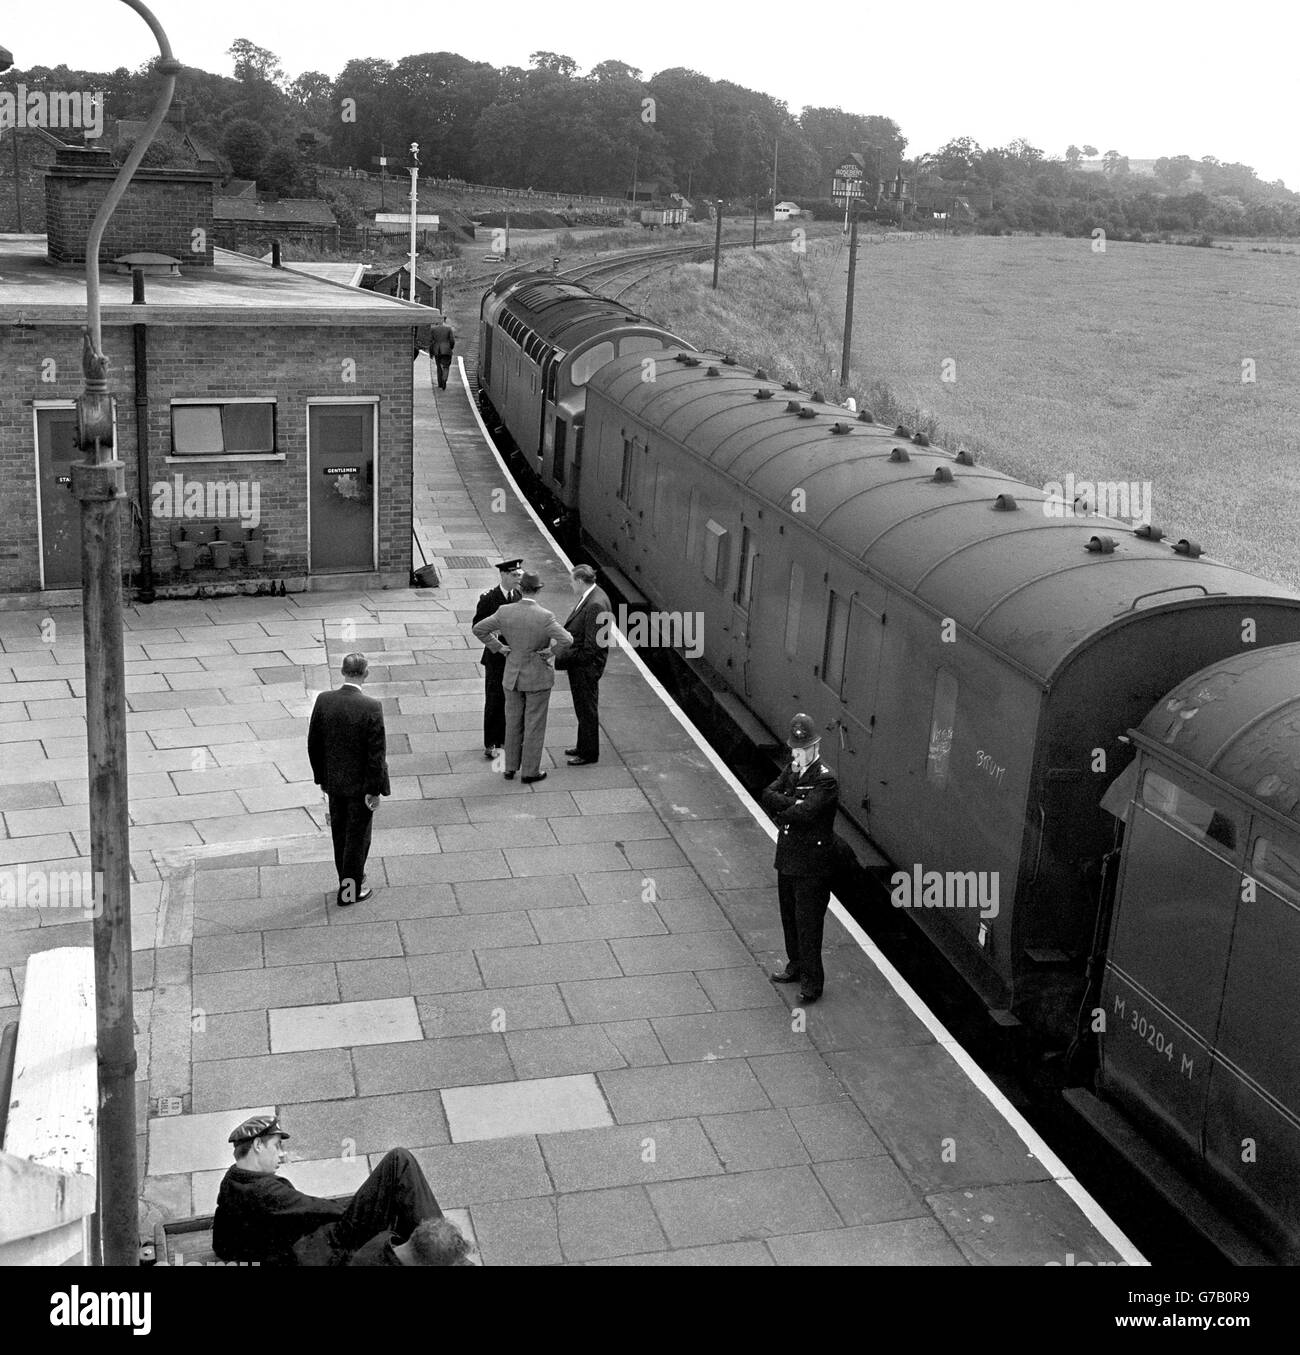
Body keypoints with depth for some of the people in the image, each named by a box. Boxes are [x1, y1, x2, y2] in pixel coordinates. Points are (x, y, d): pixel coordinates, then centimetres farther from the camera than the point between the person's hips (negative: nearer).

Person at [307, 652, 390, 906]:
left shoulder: (323, 701, -9)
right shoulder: (371, 707, -23)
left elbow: (313, 744, 0)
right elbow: (375, 753, -20)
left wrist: (321, 778, 12)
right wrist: (375, 789, -11)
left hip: (333, 781, 5)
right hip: (360, 785, -4)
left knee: (340, 834, 21)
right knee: (357, 836, 11)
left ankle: (348, 878, 39)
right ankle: (349, 891, 21)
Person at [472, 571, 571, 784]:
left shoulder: (505, 612, -11)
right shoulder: (545, 617, -22)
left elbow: (478, 629, -4)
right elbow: (567, 640, -24)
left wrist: (498, 647, 3)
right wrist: (549, 651, -6)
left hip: (512, 676, 4)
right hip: (538, 678, -3)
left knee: (513, 722, 18)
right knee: (534, 725, 9)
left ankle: (510, 768, 27)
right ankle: (530, 772, 18)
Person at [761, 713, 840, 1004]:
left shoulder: (825, 780, -17)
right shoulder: (792, 771, 9)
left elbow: (804, 813, -28)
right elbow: (768, 795, -1)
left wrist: (780, 809, -11)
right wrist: (792, 803, -16)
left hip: (812, 864, -8)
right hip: (788, 857, 8)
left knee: (808, 923, -1)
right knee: (790, 917, 20)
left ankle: (812, 982, 9)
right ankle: (796, 966, 37)